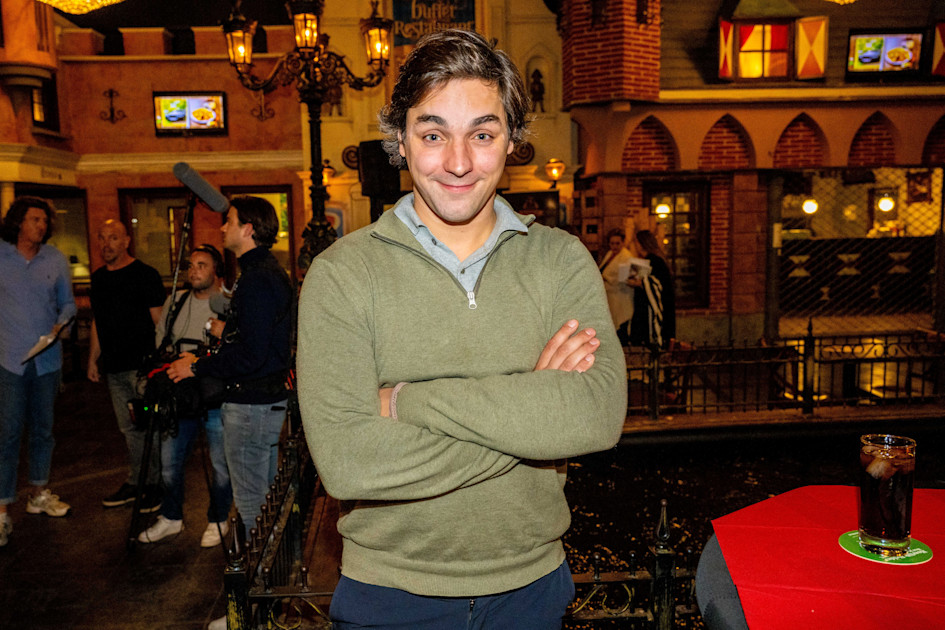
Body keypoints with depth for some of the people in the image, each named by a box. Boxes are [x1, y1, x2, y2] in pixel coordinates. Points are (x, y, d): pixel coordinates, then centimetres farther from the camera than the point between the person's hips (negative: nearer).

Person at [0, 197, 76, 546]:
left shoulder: (56, 259, 5)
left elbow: (68, 302, 11)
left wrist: (61, 323, -9)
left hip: (48, 358, 3)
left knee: (43, 429, 14)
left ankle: (39, 494, 29)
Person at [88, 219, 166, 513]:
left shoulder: (145, 274, -5)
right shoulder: (98, 277, 15)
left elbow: (159, 320, -7)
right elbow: (97, 321, 22)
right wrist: (93, 359, 18)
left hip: (143, 365, -6)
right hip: (114, 368, 6)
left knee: (150, 427, -2)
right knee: (129, 429, 13)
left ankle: (155, 485, 9)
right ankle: (134, 482, 23)